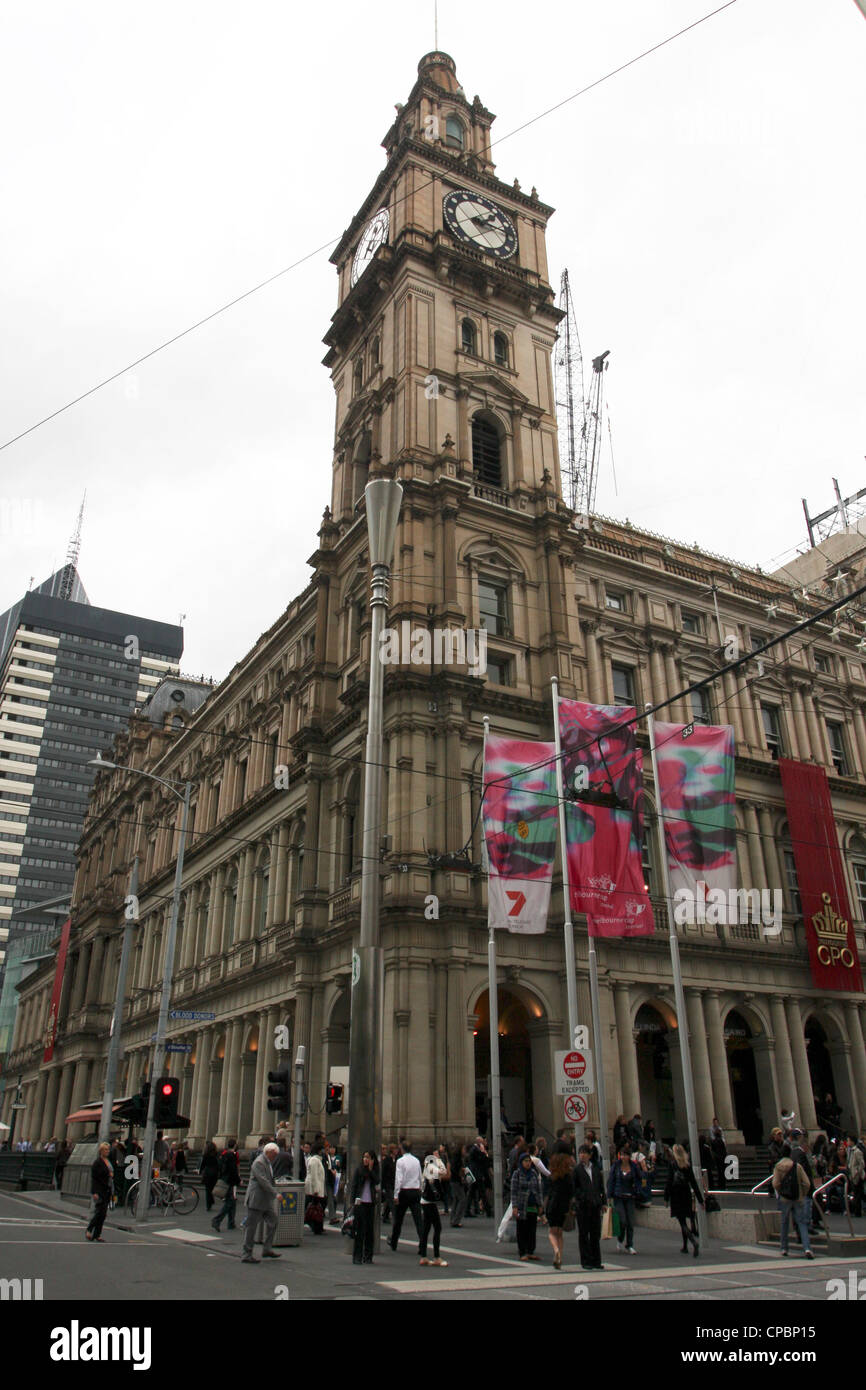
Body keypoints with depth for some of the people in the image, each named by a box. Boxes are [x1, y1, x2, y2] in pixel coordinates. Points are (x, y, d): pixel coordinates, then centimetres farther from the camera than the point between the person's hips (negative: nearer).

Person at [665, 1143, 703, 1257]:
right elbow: (693, 1183, 3)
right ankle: (685, 1247, 20)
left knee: (682, 1223, -2)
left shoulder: (672, 1165, -9)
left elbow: (669, 1182, -10)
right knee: (685, 1222, 16)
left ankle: (694, 1241, -23)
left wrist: (666, 1198, -3)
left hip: (676, 1196, -4)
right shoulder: (688, 1166, 2)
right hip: (687, 1196, 4)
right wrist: (700, 1199, 8)